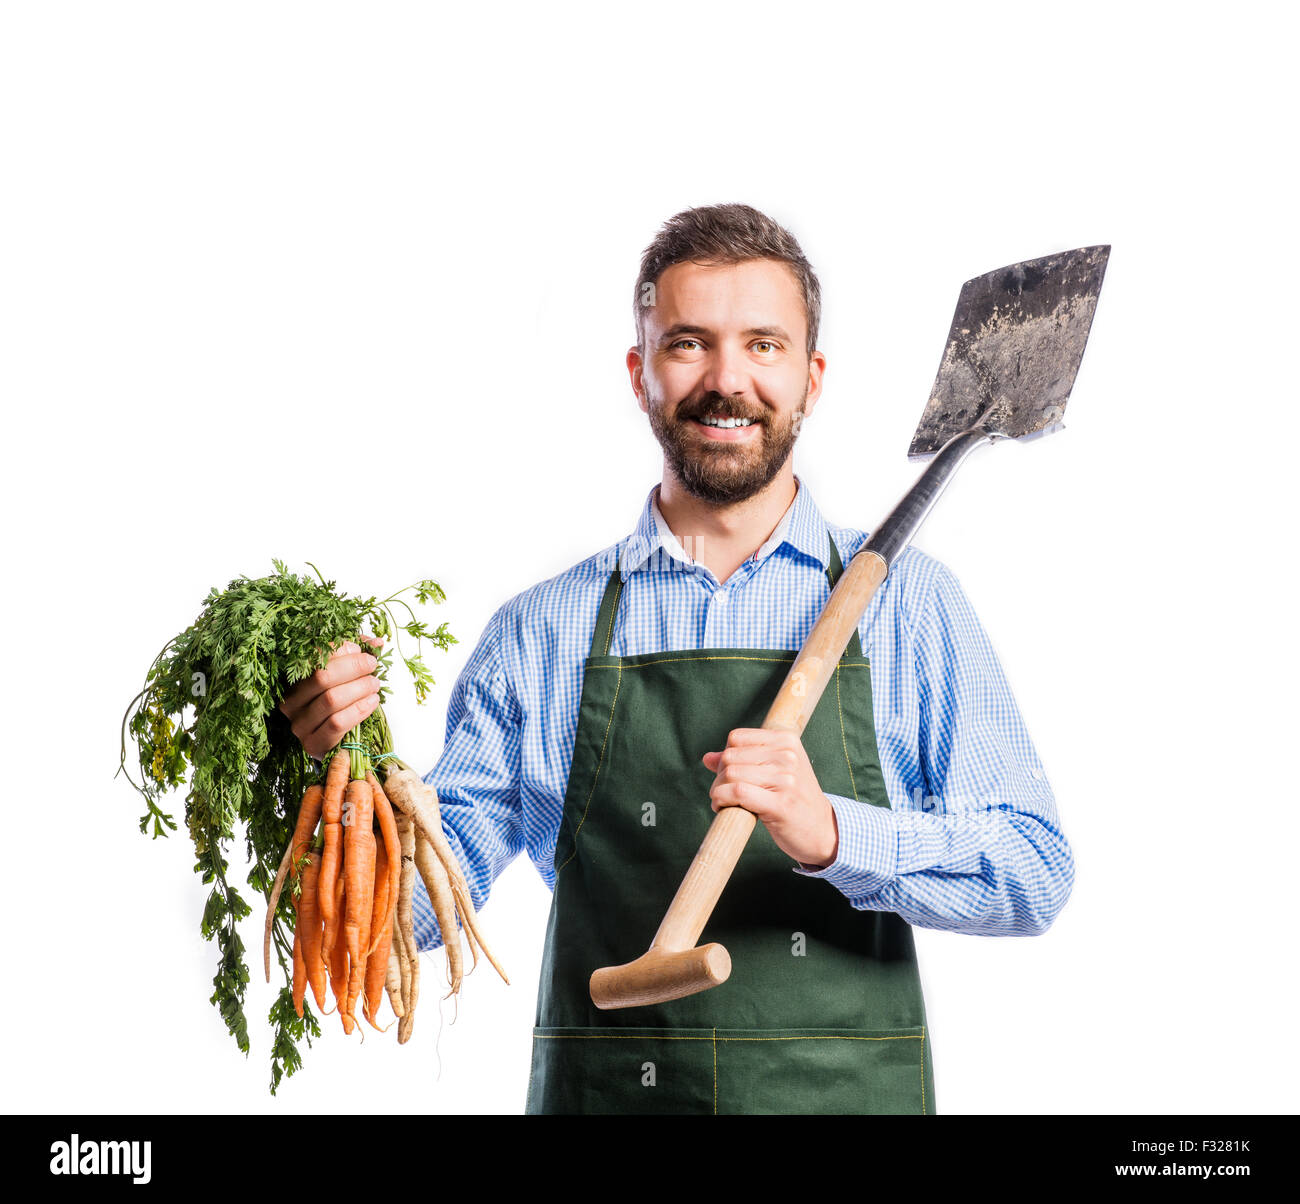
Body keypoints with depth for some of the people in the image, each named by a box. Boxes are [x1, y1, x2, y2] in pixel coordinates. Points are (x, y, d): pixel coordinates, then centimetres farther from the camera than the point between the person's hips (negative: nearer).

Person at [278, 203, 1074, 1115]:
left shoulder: (905, 600, -1)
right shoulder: (541, 630, 4)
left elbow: (1034, 871, -6)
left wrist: (833, 833, -22)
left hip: (850, 1093, 0)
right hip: (601, 1092, 1)